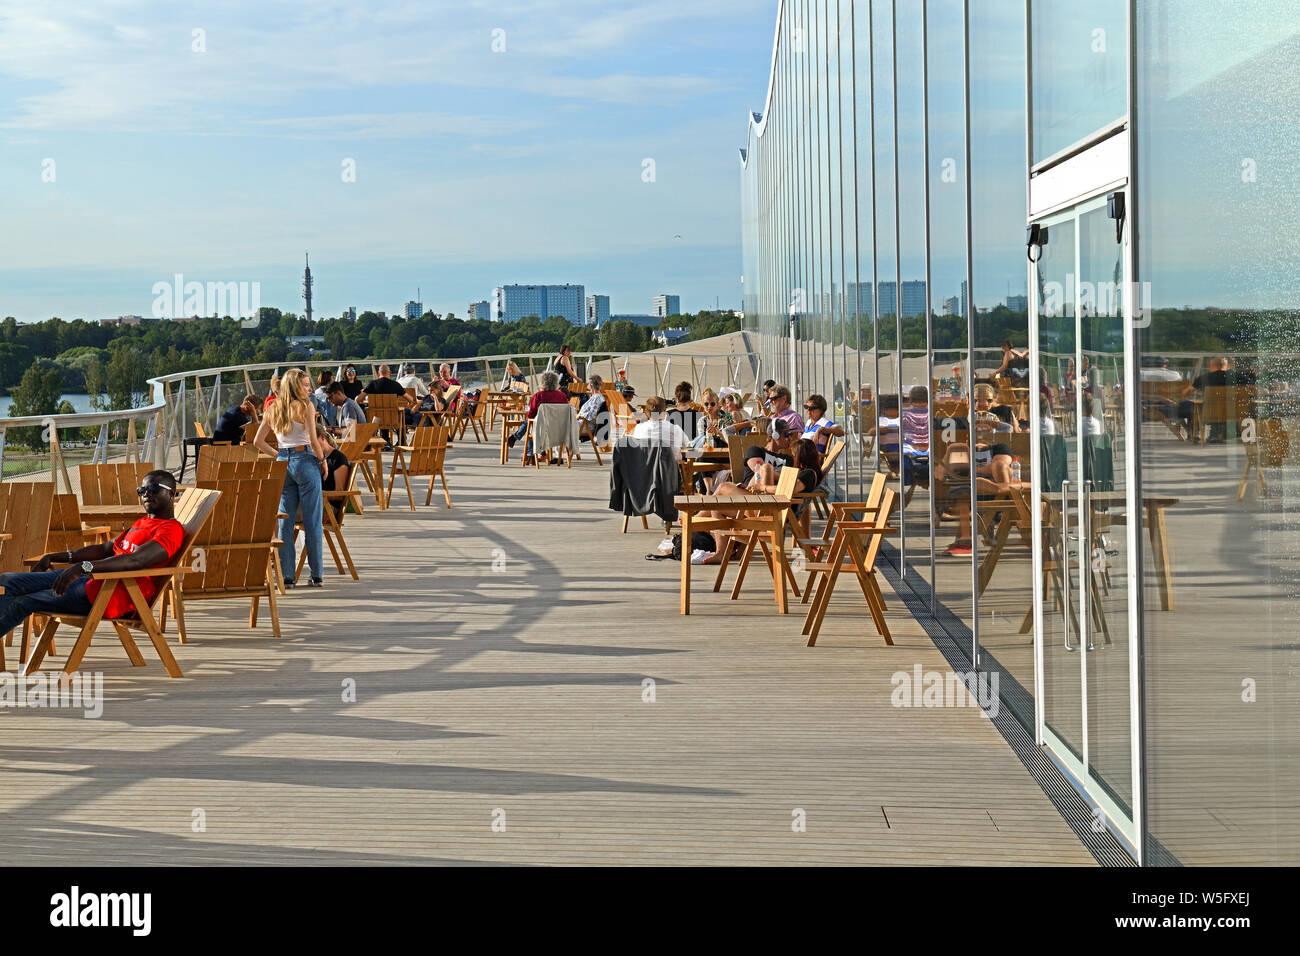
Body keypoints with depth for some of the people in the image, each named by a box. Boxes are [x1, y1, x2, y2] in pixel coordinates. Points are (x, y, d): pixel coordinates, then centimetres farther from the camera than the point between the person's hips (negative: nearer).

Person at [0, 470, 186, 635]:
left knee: (21, 603, -17)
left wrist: (84, 567, -37)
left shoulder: (172, 530, -9)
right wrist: (53, 557, 20)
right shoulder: (142, 522, 25)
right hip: (91, 578, 10)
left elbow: (136, 560, -26)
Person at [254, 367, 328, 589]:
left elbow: (258, 441, 11)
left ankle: (286, 575, 6)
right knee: (312, 520, 1)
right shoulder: (305, 407, -8)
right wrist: (322, 460, 0)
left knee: (285, 521, 7)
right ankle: (316, 575, 3)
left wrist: (278, 455, 15)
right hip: (305, 462, -5)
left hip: (283, 463, 5)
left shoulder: (273, 410, 9)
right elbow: (313, 440, -14)